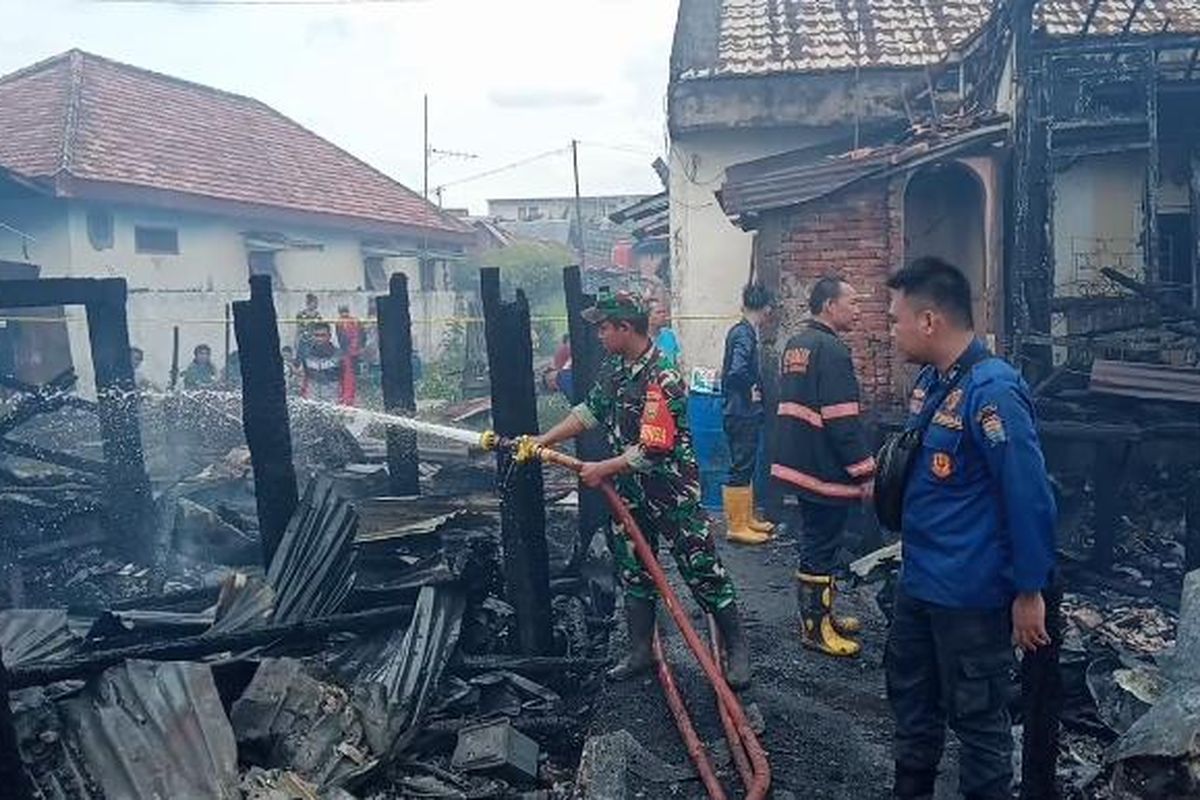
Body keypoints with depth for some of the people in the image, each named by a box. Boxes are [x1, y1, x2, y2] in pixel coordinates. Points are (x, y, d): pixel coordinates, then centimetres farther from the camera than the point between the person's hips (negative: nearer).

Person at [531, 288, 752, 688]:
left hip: (672, 493, -8)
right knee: (634, 572, 16)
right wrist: (541, 442, 8)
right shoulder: (613, 368, 2)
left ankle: (737, 650, 17)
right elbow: (589, 412, 12)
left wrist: (602, 469, -17)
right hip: (630, 493, 9)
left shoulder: (661, 379, -25)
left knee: (703, 572, 2)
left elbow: (652, 450, -27)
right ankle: (640, 652, 30)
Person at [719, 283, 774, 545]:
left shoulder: (739, 331, 11)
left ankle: (747, 518, 27)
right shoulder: (745, 334, -18)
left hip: (741, 413, 10)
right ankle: (736, 526, 5)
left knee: (745, 467, 17)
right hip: (743, 414, -10)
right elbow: (738, 370, -32)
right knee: (740, 469, -2)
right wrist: (751, 392, -17)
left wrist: (754, 386, 13)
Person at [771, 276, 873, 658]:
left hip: (796, 464, 10)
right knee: (820, 549, 0)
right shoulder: (831, 349, -18)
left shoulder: (794, 346, 13)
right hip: (825, 468, -10)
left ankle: (819, 614, 31)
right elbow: (843, 420, -22)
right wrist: (864, 472, -17)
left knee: (813, 543, 19)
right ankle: (816, 629, 10)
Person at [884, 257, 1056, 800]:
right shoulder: (930, 380, 5)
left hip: (971, 593, -10)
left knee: (976, 715, 8)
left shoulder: (992, 391, -24)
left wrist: (1030, 592, -20)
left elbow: (1030, 497, -24)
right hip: (919, 579, 10)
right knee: (910, 691, 24)